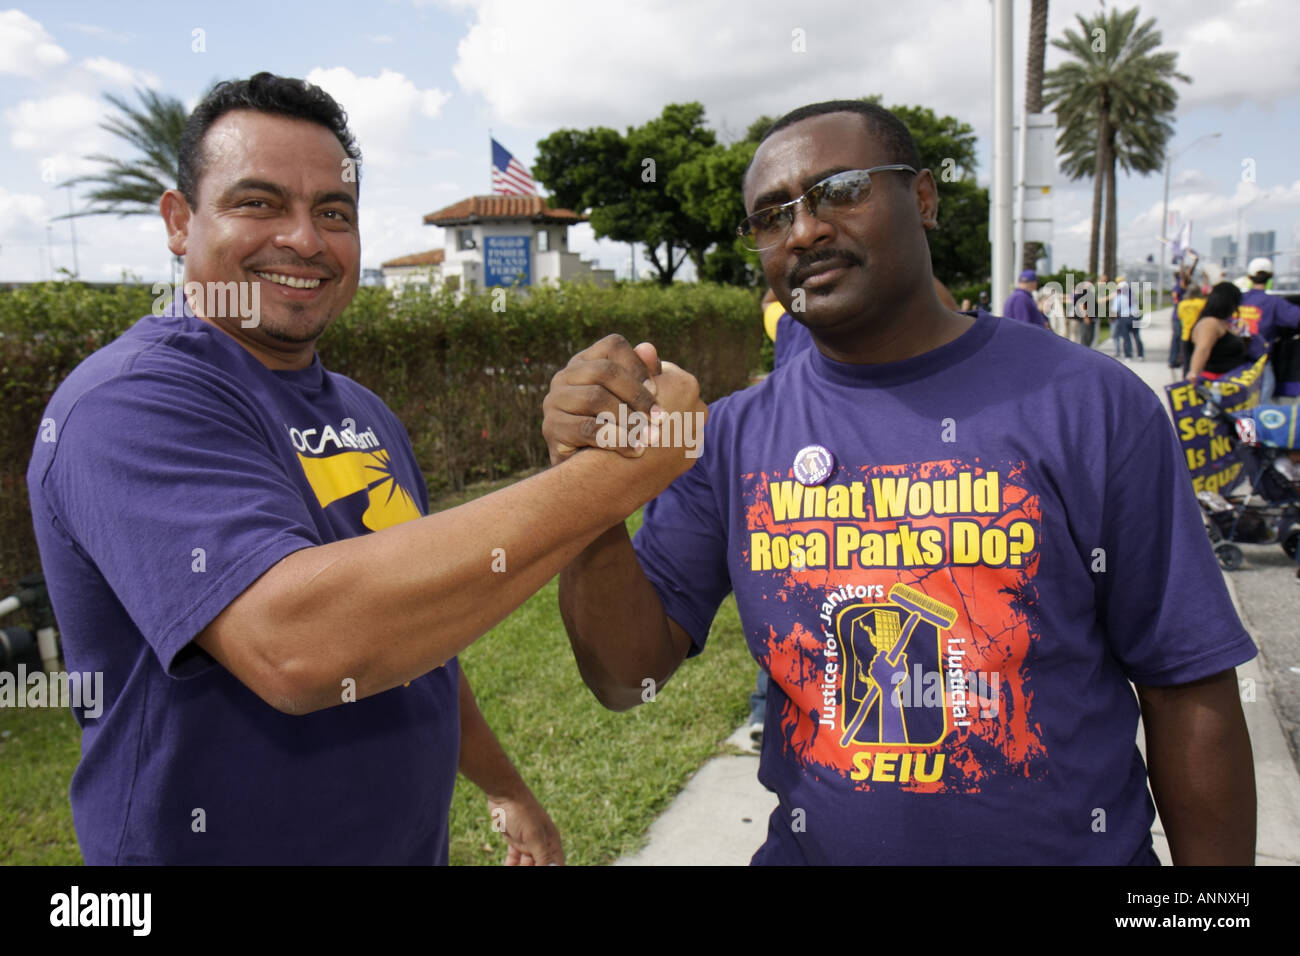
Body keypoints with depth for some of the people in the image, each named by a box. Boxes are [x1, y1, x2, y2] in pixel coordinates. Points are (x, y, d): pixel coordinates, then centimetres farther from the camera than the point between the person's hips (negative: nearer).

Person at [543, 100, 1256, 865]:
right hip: (810, 848, 2)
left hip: (1073, 845, -1)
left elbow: (1189, 688, -9)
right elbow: (628, 676, -11)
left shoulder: (1090, 404, -12)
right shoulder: (736, 435, -6)